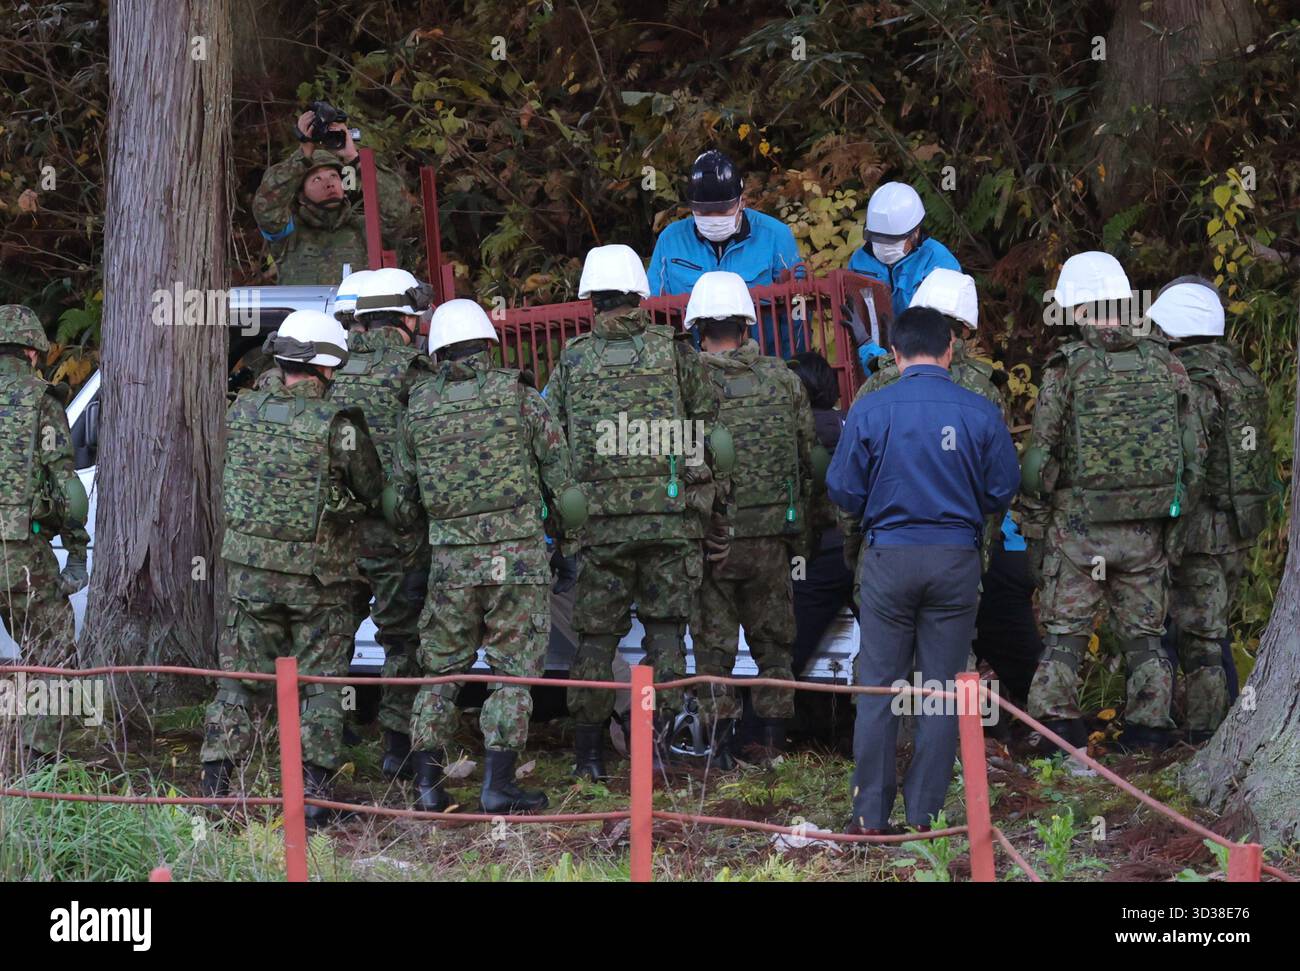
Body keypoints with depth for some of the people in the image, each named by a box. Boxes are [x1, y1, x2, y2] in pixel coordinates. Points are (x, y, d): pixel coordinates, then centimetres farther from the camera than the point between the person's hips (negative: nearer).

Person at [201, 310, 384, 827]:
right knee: (321, 684, 7)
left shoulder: (242, 411, -4)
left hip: (249, 568, 3)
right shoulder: (338, 425, -15)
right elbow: (372, 493, -4)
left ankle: (215, 784, 9)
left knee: (241, 676, 13)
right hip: (317, 573, -3)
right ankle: (313, 793, 2)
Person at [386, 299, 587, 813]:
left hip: (450, 562, 2)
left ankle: (427, 782, 8)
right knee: (514, 673, 3)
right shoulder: (520, 398, -1)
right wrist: (557, 518, 20)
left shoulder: (417, 410, 7)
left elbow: (401, 508, 12)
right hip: (518, 557, -2)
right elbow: (561, 476, 0)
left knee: (440, 673, 12)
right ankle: (497, 784, -3)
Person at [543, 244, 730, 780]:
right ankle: (654, 735, 2)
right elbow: (709, 432, 3)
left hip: (599, 519, 0)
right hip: (670, 515, 0)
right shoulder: (676, 352, 3)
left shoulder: (572, 359, 4)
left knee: (595, 634, 8)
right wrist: (716, 510, 12)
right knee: (665, 625, 8)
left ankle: (589, 750, 11)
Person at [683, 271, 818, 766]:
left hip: (711, 534, -3)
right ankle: (774, 729, 15)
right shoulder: (783, 379, 3)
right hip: (772, 534, 3)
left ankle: (719, 735, 1)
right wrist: (801, 533, 16)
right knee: (772, 637, 15)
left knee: (713, 641, 5)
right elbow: (807, 460, 8)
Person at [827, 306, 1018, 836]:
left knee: (878, 688, 7)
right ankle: (924, 815, 8)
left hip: (889, 558, 0)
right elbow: (1003, 493, 0)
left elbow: (842, 491, -2)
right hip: (956, 559, 1)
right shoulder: (980, 413, -5)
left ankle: (871, 816, 7)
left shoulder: (870, 410, -6)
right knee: (942, 691, 8)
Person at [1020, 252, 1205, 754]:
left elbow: (1041, 455, -7)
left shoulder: (1067, 368, -8)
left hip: (1077, 525, -3)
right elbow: (1193, 453, 6)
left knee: (1064, 633, 5)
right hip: (1147, 529, 3)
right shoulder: (1166, 365, 3)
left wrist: (1034, 526, 1)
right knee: (1144, 633, 13)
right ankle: (1148, 728, 12)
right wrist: (1176, 515, 15)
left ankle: (1059, 724, 2)